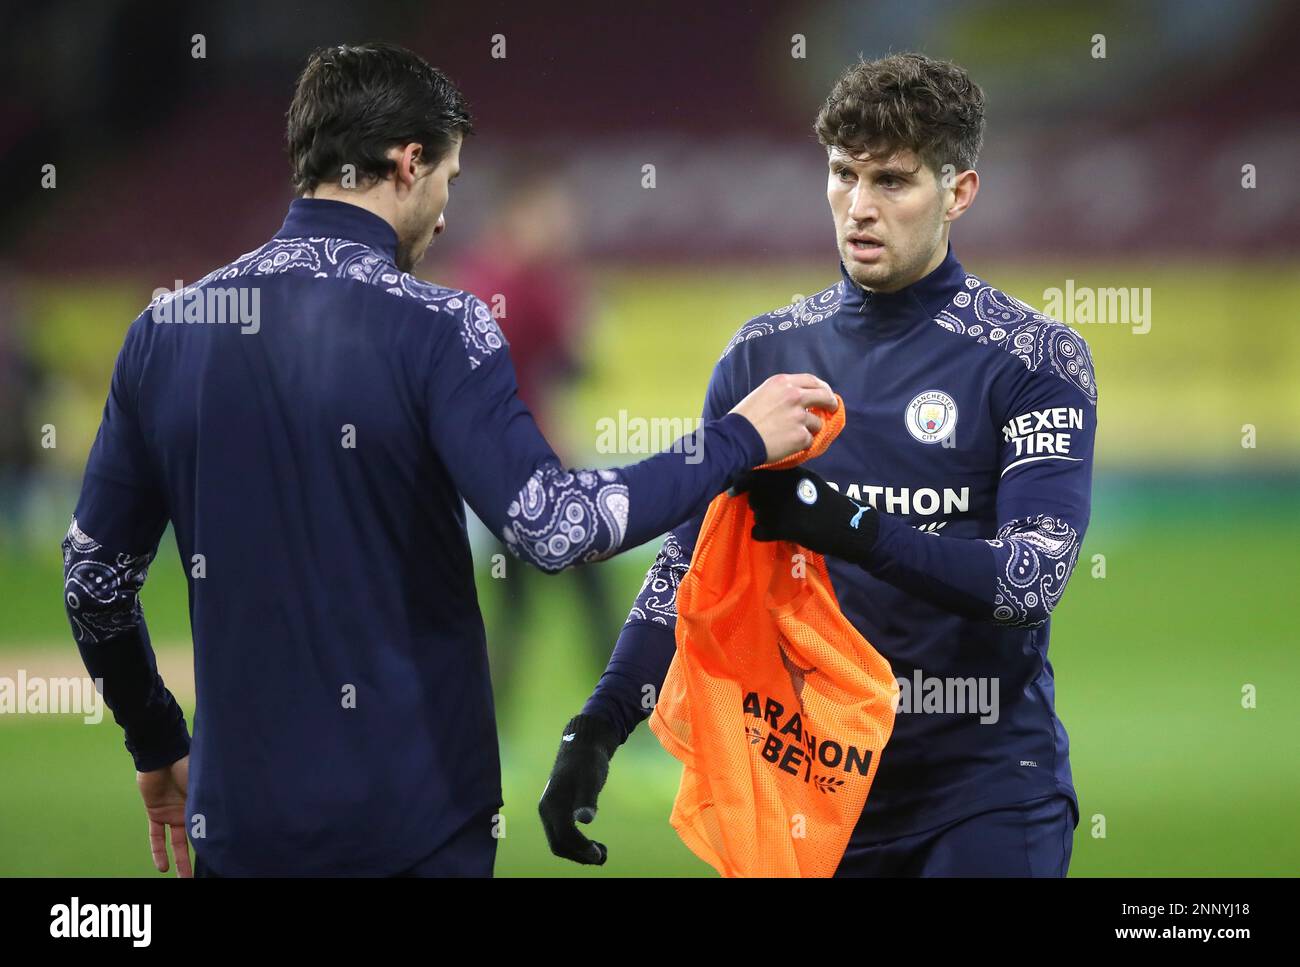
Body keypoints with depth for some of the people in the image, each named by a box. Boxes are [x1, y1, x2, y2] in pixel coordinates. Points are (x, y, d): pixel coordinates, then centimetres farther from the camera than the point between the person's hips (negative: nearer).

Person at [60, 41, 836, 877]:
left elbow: (96, 577, 7)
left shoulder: (164, 329, 3)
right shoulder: (434, 328, -11)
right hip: (414, 819, -3)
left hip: (242, 813, 4)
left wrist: (157, 746, 22)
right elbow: (551, 527, -21)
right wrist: (738, 442, -9)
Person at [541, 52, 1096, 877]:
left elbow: (1033, 577, -18)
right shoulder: (762, 354, 5)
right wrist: (599, 727, -4)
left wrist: (852, 528, -32)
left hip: (983, 785, -4)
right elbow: (690, 561, 8)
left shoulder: (1036, 359, -7)